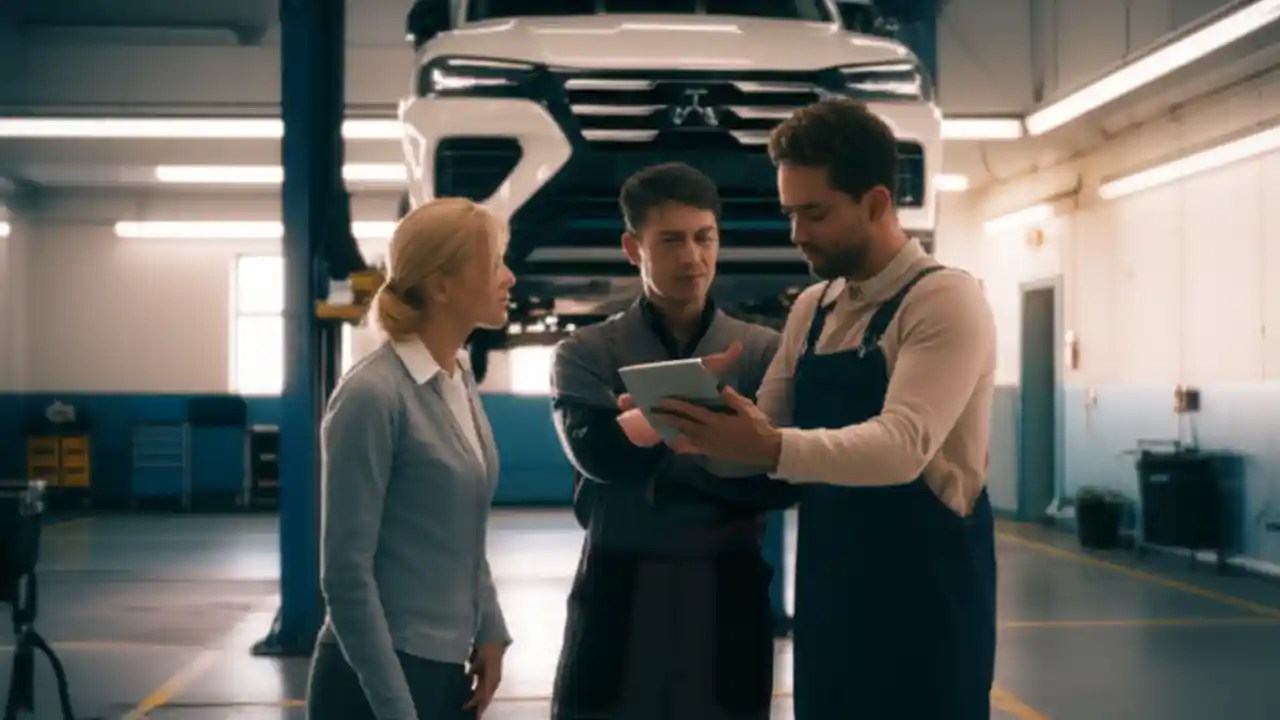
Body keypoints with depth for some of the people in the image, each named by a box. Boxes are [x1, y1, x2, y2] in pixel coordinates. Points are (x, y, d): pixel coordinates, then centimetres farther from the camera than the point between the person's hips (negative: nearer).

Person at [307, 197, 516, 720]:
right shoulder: (373, 395, -17)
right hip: (376, 678, -8)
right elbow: (346, 574, -17)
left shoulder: (461, 381, 7)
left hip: (448, 671, 8)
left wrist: (490, 633, 6)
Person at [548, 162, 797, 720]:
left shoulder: (766, 353, 4)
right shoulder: (586, 354, 3)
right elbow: (597, 452, -16)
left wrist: (662, 457, -14)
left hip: (727, 598, 1)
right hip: (617, 599, -1)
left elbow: (787, 476, -8)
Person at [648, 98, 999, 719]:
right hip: (828, 596, 7)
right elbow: (763, 433, 9)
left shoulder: (945, 301, -13)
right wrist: (704, 429, -12)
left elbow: (901, 446, -26)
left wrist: (768, 449, -39)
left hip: (921, 595, -7)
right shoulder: (811, 309, 10)